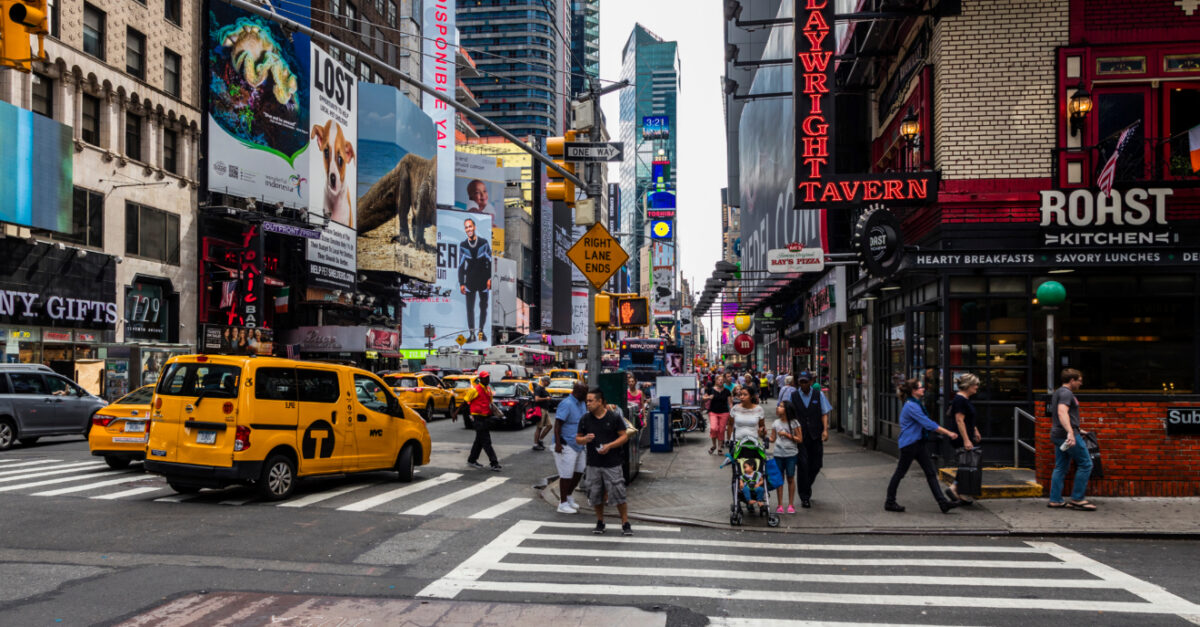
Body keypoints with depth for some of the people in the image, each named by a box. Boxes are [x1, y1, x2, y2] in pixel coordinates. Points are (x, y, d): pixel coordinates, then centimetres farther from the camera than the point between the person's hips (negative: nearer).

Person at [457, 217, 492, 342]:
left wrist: (490, 278, -7)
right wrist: (461, 283, 1)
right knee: (469, 308, -2)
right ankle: (472, 333, 5)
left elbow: (490, 261, 0)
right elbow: (461, 265, 5)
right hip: (470, 281, 1)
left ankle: (481, 331, 20)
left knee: (483, 307, 7)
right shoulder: (463, 245, 3)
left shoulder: (484, 243, -2)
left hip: (484, 280, -1)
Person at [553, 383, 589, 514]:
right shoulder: (566, 404, -17)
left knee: (579, 472, 14)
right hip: (566, 445, -9)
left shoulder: (582, 403, 11)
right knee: (566, 474, -4)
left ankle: (568, 496, 31)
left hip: (579, 445, 9)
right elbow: (557, 424, -21)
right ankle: (563, 504, 5)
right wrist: (558, 443, -26)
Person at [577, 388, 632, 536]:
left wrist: (609, 445, -16)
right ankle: (600, 522, 27)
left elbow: (624, 436, -2)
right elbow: (578, 439, 10)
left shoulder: (613, 418, -5)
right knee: (595, 496, 9)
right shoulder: (585, 419, 4)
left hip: (612, 464, -3)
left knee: (618, 495, -4)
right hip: (593, 464, 3)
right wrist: (585, 439, -14)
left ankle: (625, 524, 9)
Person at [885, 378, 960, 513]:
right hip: (909, 444, -10)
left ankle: (943, 502, 2)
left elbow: (926, 423, 21)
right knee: (900, 472, 1)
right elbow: (928, 424, -24)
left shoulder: (916, 404, 12)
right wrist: (948, 433, -22)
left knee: (931, 472, 4)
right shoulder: (911, 406, -19)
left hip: (918, 443, 10)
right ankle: (890, 502, 13)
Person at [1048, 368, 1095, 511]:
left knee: (1060, 467, 10)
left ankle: (1055, 500, 9)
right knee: (1085, 464, -3)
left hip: (1058, 435, 10)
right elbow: (1062, 412, -28)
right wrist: (1070, 432, -38)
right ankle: (1077, 499, -3)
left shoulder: (1058, 392, 21)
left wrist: (1078, 430, 38)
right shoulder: (1066, 393, -12)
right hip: (1067, 435, -10)